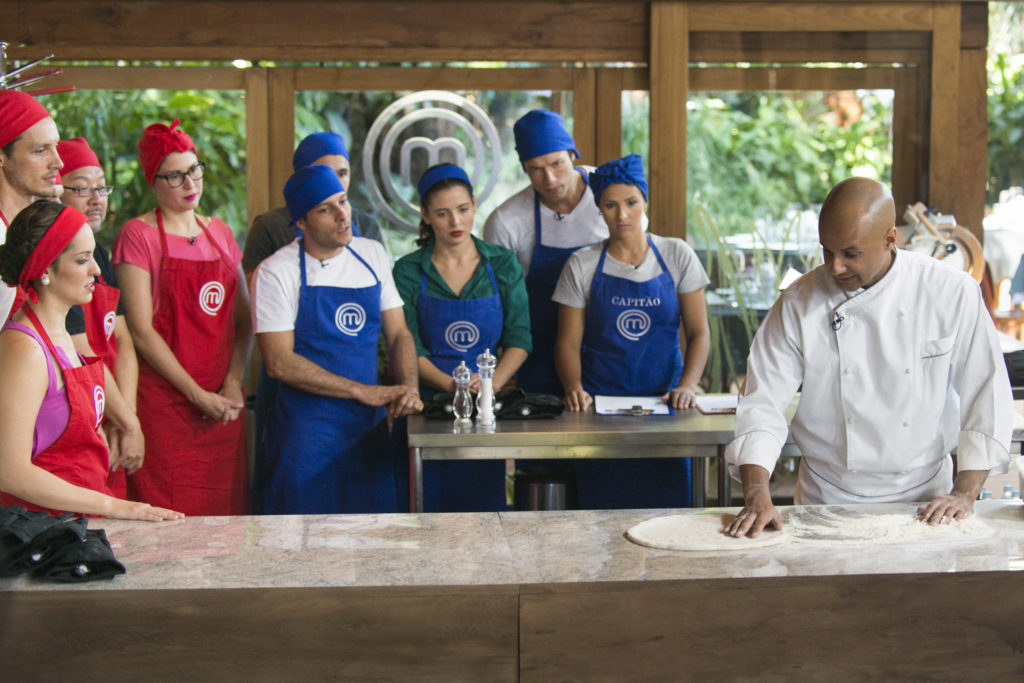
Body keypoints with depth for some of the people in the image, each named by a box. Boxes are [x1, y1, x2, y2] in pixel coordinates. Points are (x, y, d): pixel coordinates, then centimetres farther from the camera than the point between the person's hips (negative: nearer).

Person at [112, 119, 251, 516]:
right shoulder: (138, 235, -3)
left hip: (223, 404, 5)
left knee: (225, 510, 4)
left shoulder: (220, 233, 14)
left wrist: (233, 384, -3)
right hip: (164, 401, -5)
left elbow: (243, 319, 13)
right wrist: (198, 395, -11)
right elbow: (141, 330, -9)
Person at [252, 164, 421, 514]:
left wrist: (408, 389, -8)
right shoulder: (276, 272, -8)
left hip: (370, 425, 5)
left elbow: (398, 334, 12)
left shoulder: (372, 255, 9)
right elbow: (279, 362, -13)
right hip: (306, 430, -5)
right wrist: (364, 392, -16)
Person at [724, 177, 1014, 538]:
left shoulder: (952, 293, -6)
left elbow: (987, 397, -1)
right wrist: (757, 495, -19)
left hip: (922, 501, 0)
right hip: (826, 502, 0)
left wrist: (965, 493, -7)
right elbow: (762, 402, -6)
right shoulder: (799, 302, -5)